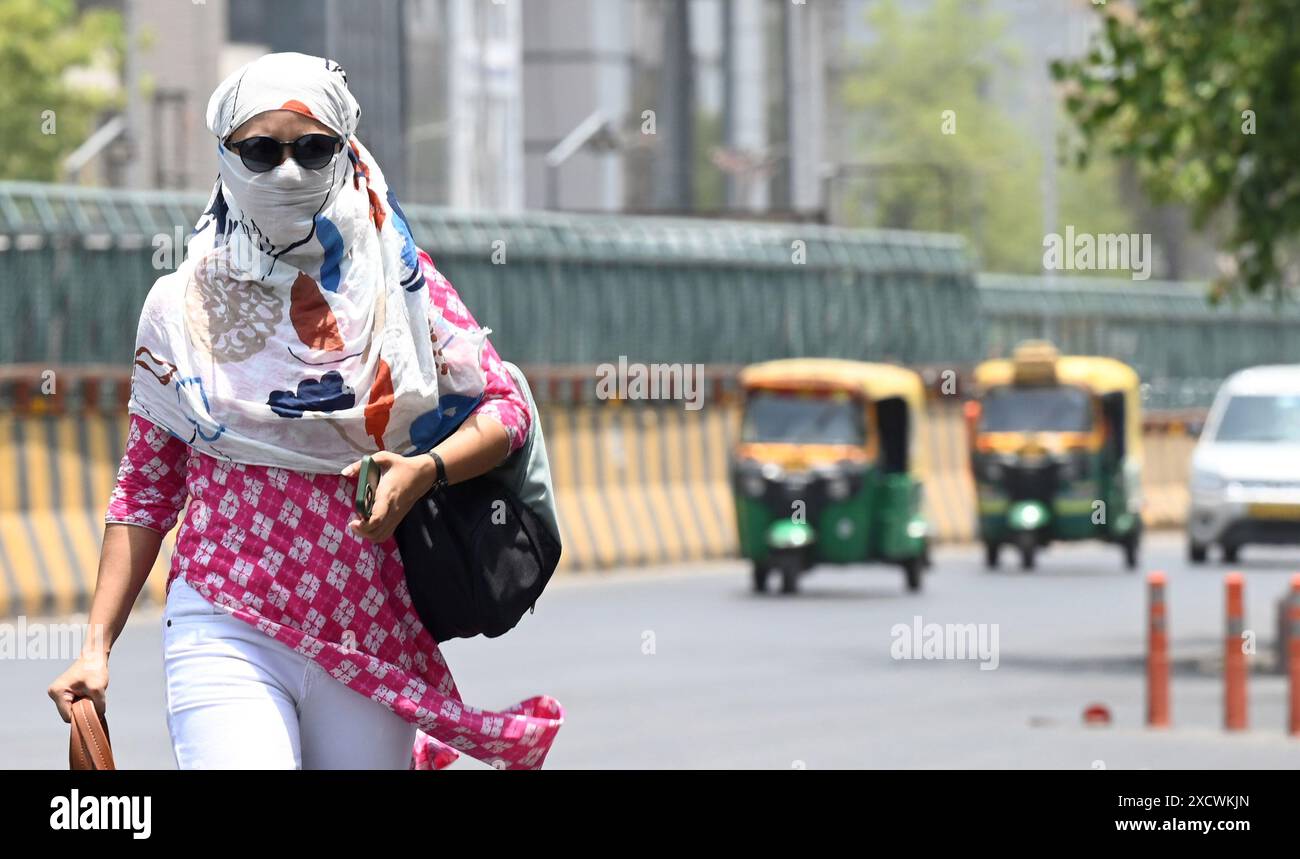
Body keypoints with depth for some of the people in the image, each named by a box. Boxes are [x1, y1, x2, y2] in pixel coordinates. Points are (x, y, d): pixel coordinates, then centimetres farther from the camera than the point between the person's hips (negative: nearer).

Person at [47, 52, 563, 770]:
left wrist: (423, 470, -16)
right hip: (226, 634, -2)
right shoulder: (182, 306, 4)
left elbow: (505, 407, 4)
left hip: (370, 639, 2)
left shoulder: (399, 283, 4)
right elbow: (146, 488, 9)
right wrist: (97, 647, 2)